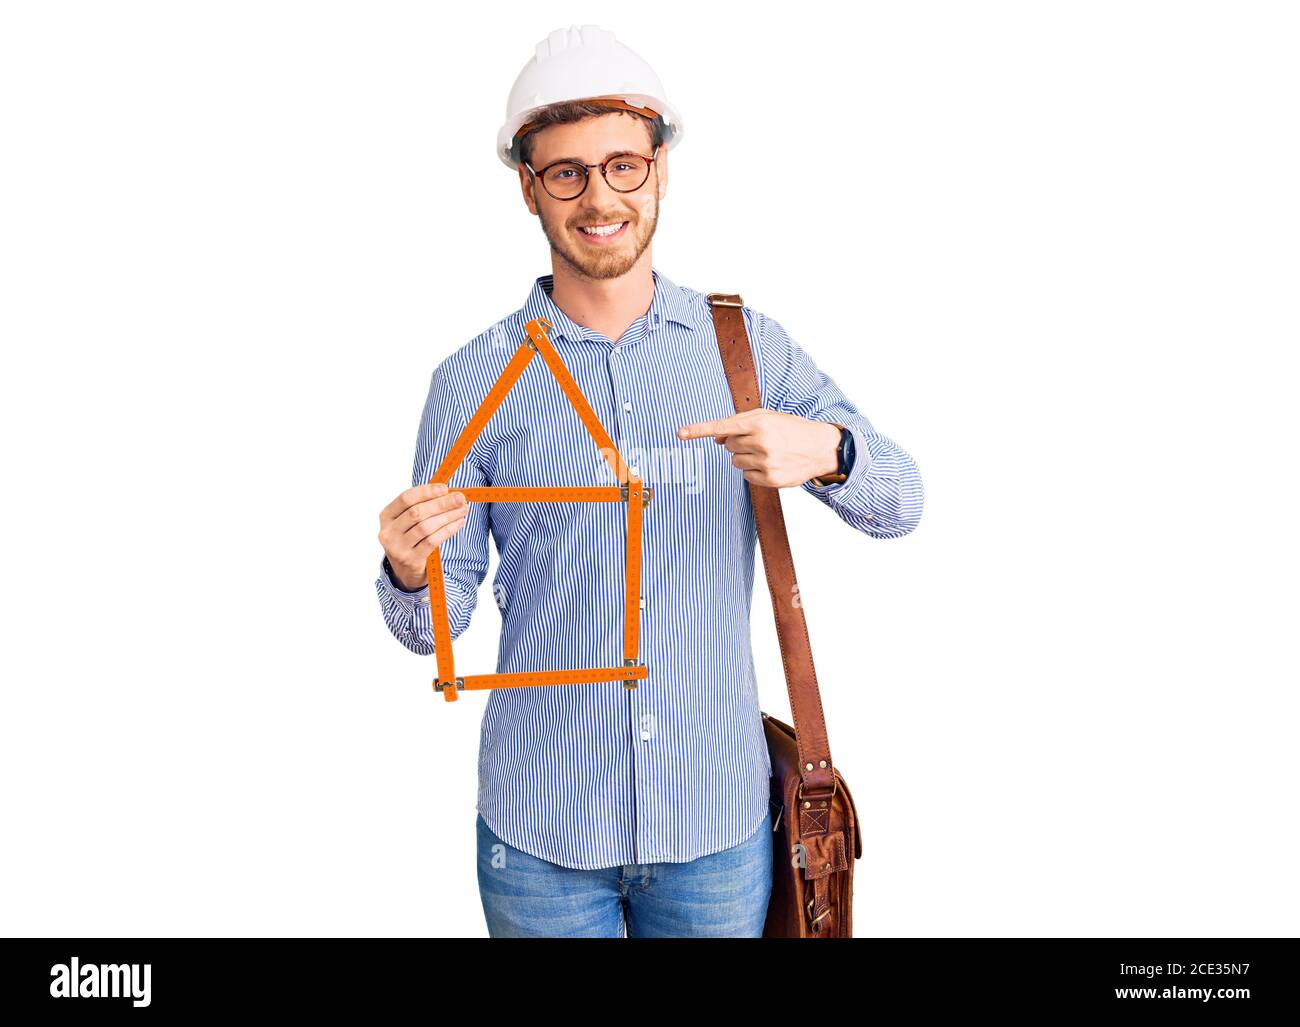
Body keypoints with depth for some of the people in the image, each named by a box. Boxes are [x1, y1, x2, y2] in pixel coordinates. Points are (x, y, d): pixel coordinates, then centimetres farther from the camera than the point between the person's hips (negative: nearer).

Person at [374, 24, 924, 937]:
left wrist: (825, 448, -23)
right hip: (542, 830, 0)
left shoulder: (747, 346, -1)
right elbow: (436, 624, -1)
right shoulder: (473, 383, -4)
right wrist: (409, 573, -24)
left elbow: (900, 504, -2)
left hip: (719, 818, 1)